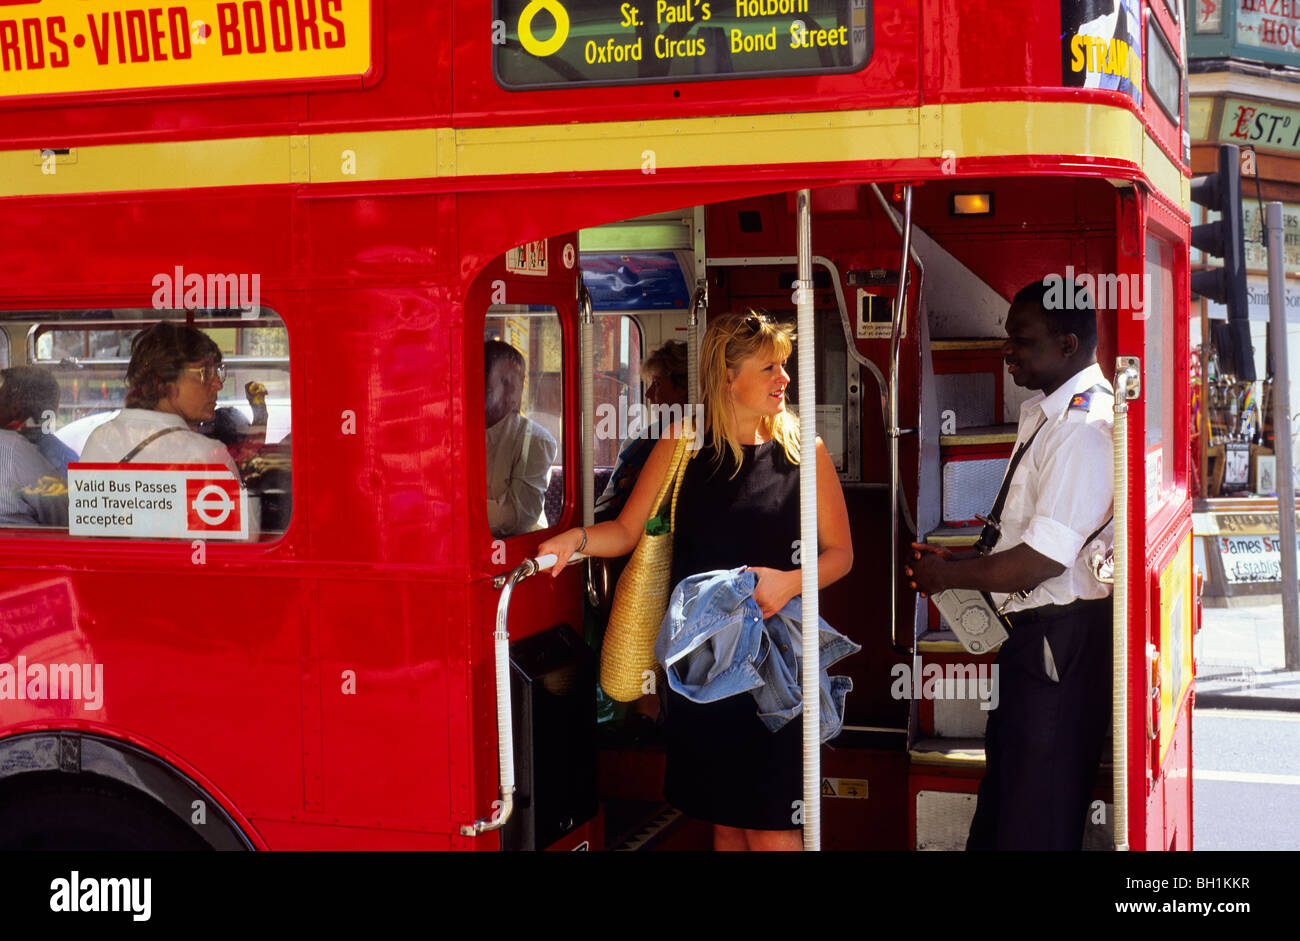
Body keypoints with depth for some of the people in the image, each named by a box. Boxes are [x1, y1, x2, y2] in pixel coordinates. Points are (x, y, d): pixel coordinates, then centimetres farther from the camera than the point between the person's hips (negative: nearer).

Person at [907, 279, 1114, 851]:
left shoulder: (1084, 426, -21)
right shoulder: (1046, 412, 11)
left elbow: (1045, 559, -24)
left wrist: (949, 575, -11)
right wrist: (961, 563, 7)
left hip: (1061, 639, -10)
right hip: (1031, 631, 10)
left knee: (1036, 820, 2)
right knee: (1002, 782, 21)